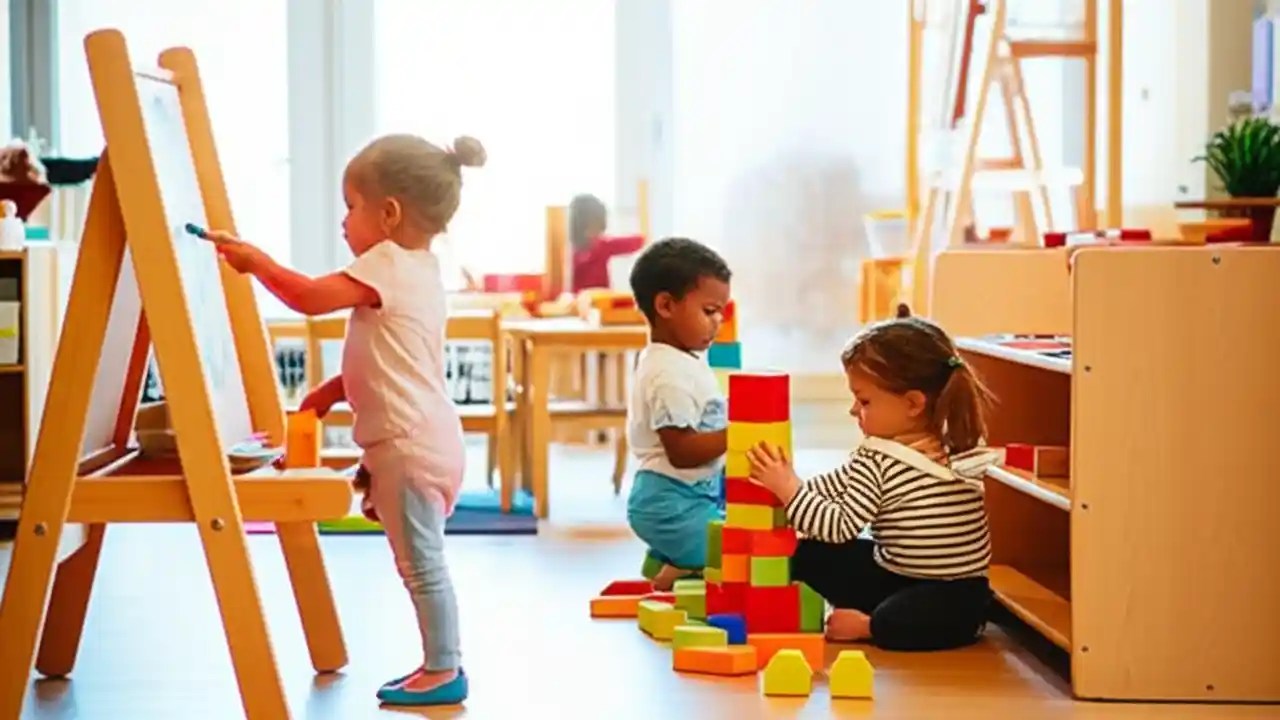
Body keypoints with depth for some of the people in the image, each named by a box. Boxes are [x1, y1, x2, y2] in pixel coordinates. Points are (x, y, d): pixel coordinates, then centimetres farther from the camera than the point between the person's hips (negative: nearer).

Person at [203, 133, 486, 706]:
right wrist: (334, 389, 18)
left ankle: (443, 669, 5)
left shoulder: (386, 265, -14)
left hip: (409, 444, -10)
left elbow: (310, 297, -23)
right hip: (422, 438, 10)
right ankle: (441, 663, 22)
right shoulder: (418, 267, 16)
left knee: (421, 562, -2)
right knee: (420, 562, 16)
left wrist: (255, 261, -10)